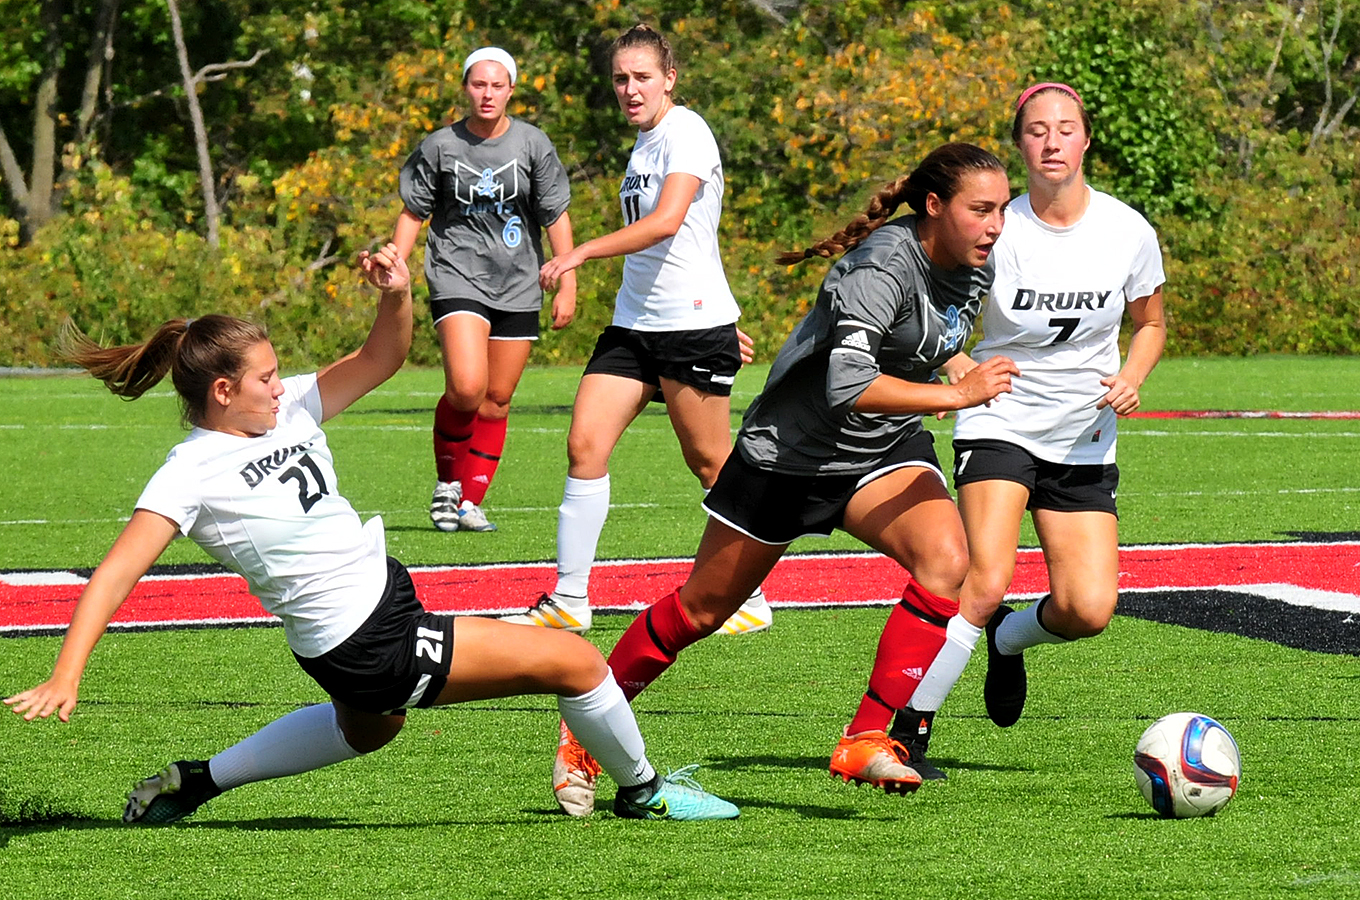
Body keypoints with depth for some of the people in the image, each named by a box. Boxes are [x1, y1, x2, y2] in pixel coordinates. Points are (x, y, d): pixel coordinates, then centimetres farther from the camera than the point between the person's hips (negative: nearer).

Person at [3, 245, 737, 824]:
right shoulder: (192, 475, -19)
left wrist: (397, 295, -15)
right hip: (367, 644, -10)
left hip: (388, 600, 10)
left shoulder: (288, 411, 2)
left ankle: (198, 781, 42)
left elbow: (378, 361, 7)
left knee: (367, 727, 42)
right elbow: (115, 575, -25)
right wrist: (64, 681, -36)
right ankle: (642, 791, 18)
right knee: (574, 661, -7)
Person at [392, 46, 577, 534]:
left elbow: (556, 217, 4)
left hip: (519, 287, 2)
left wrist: (567, 285, 0)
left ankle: (469, 501, 13)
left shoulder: (533, 145, 1)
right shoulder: (439, 146, -1)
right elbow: (413, 212, 7)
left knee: (496, 400, 3)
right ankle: (446, 483, 3)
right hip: (457, 278, -2)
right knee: (466, 388, -20)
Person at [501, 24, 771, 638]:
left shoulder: (686, 132, -11)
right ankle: (569, 600, 0)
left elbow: (667, 221, -24)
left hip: (694, 323, -8)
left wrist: (580, 253, -23)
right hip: (634, 322, 8)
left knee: (710, 463, 0)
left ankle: (750, 599, 13)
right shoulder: (643, 144, 16)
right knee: (585, 445, -3)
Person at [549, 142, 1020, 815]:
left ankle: (865, 743, -21)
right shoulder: (886, 266, -28)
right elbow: (845, 386, -40)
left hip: (884, 454, 6)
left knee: (947, 559, -24)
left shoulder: (977, 269, -3)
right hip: (790, 451, -6)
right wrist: (958, 394, -37)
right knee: (702, 607, 7)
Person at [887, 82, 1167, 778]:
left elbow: (1149, 323, 13)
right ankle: (908, 728, -11)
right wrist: (966, 373, -22)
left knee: (1088, 610, -9)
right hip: (1000, 426, -3)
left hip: (1084, 443, 3)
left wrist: (1130, 377, -7)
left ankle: (1007, 640, 26)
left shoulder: (1129, 232, -4)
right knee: (986, 583, -24)